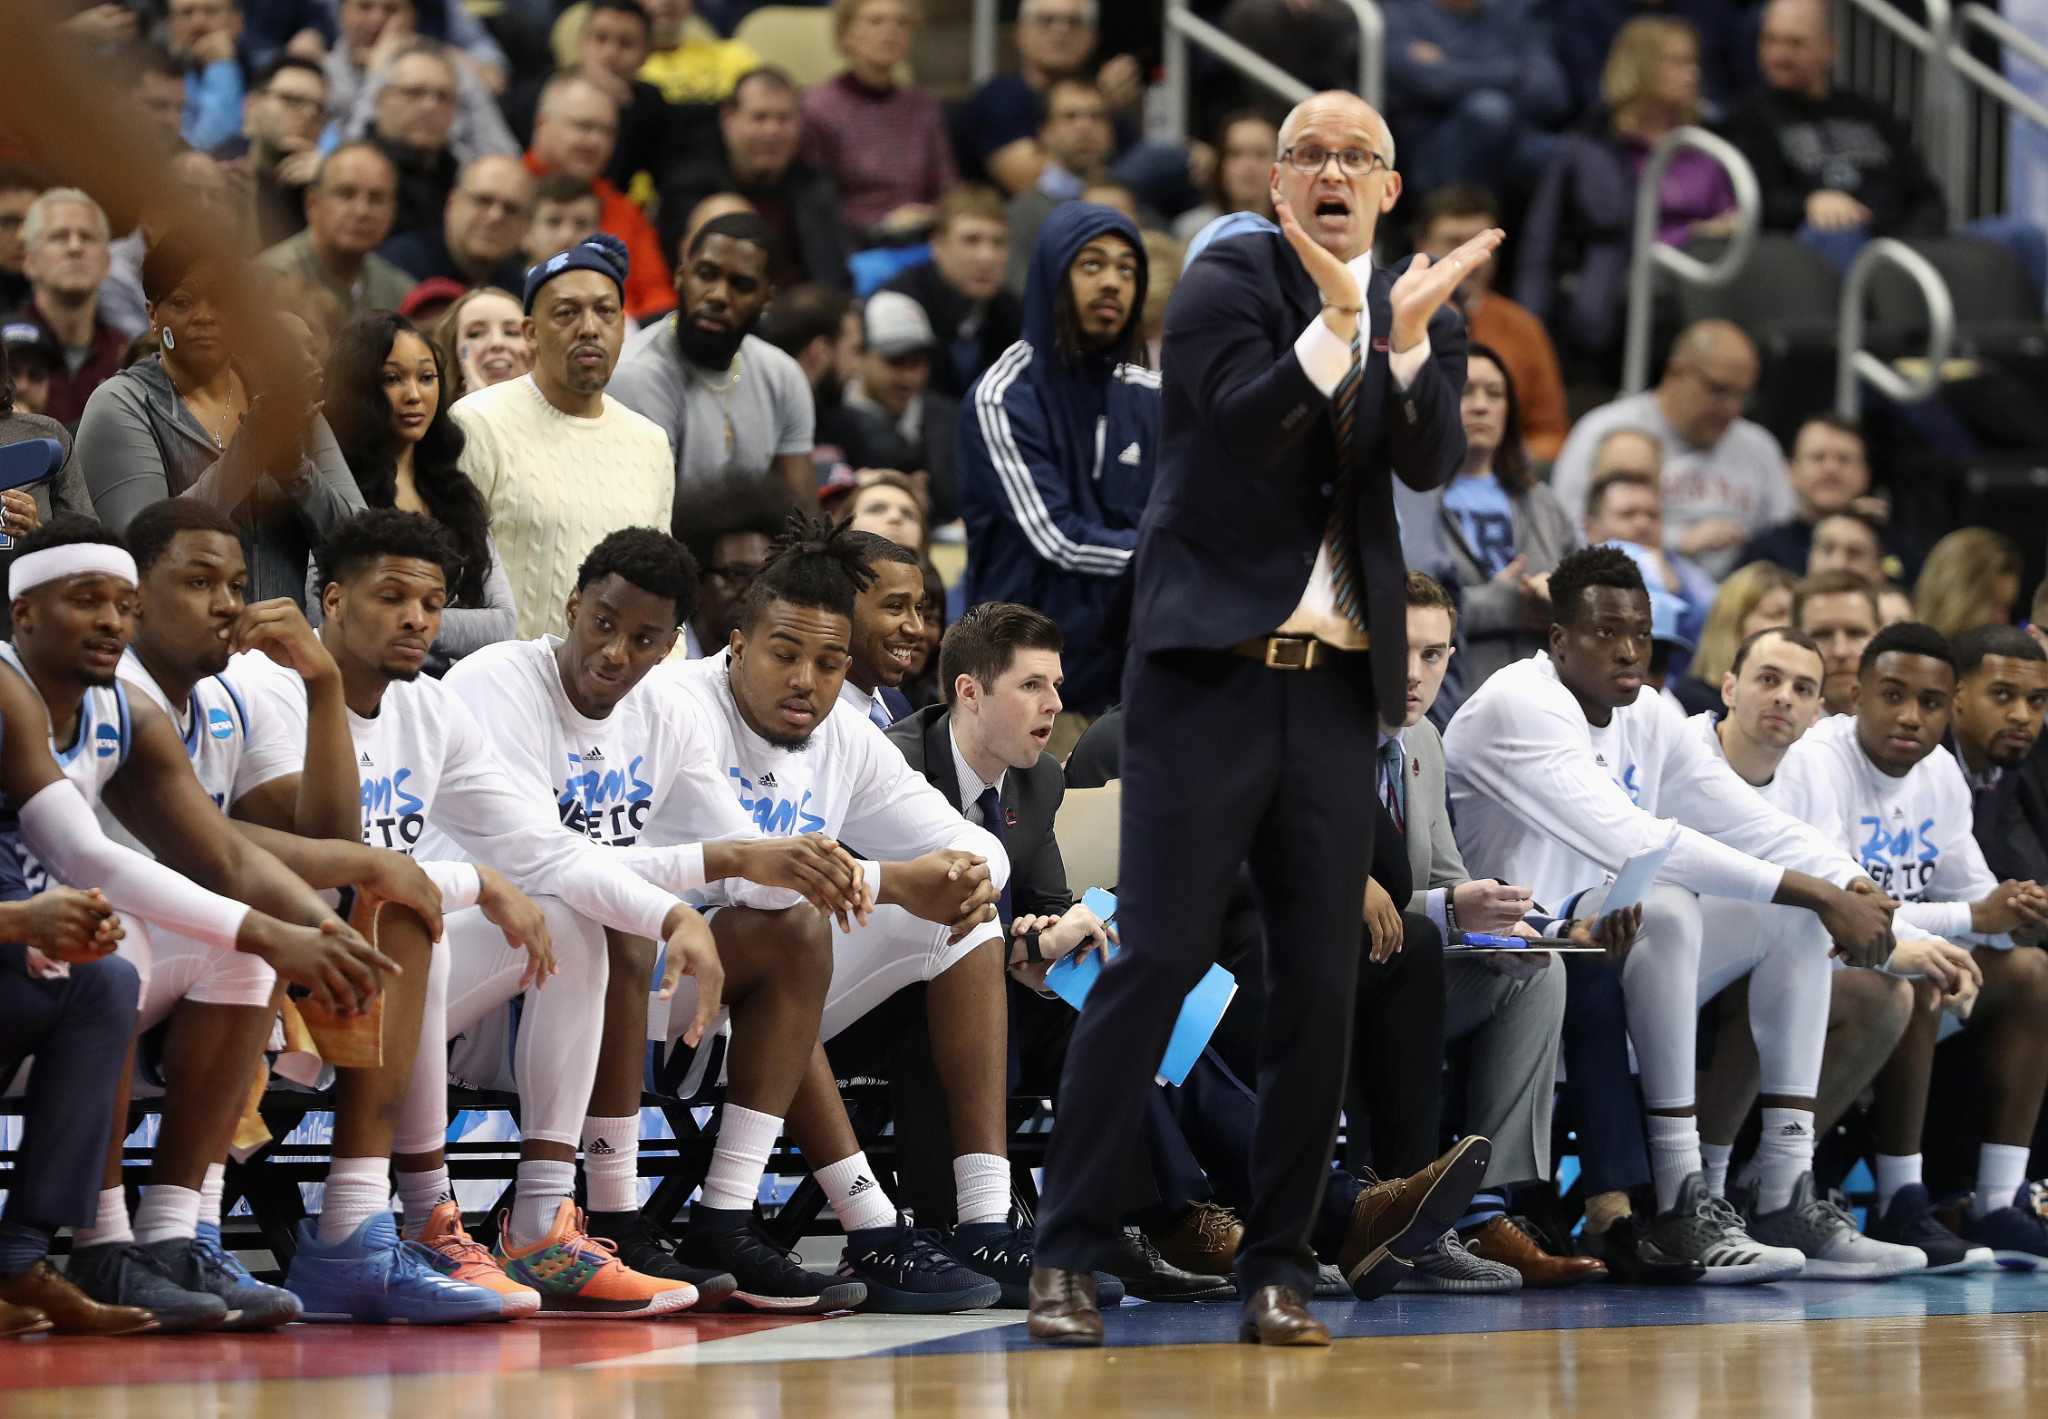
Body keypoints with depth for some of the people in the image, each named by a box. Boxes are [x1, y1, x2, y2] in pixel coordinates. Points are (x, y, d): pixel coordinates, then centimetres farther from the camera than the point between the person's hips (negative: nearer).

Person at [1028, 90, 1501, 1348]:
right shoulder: (1228, 281, 0)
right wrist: (1335, 326, -29)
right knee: (1159, 959, -10)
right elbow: (1239, 427, -16)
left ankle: (1280, 1267, 9)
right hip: (1210, 669, -4)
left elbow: (1431, 466, -5)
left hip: (1339, 687, 4)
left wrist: (1407, 341, -21)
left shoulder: (1426, 316, 10)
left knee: (1321, 989, 2)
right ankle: (1069, 1254, -5)